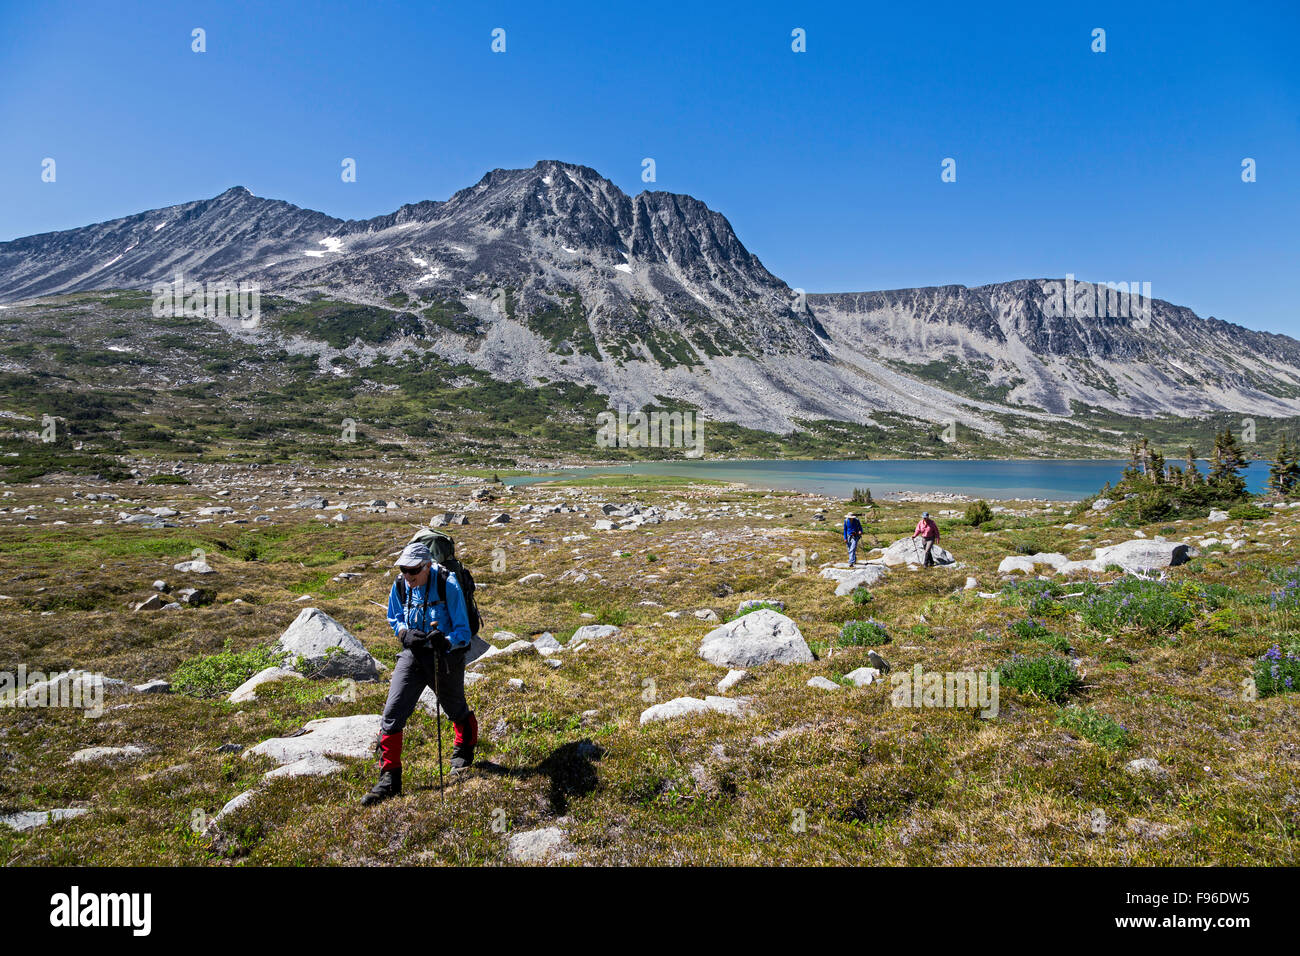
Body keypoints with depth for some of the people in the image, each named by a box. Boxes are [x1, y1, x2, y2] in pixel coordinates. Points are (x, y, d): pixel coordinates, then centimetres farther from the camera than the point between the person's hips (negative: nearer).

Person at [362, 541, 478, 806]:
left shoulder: (448, 585, -21)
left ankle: (463, 752, 49)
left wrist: (446, 641, -40)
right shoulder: (400, 585, -6)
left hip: (446, 656, -3)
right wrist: (405, 634, -11)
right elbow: (394, 619, 11)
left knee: (456, 711, 17)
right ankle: (389, 779, 3)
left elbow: (463, 632, -18)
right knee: (392, 714, -8)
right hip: (413, 655, 4)